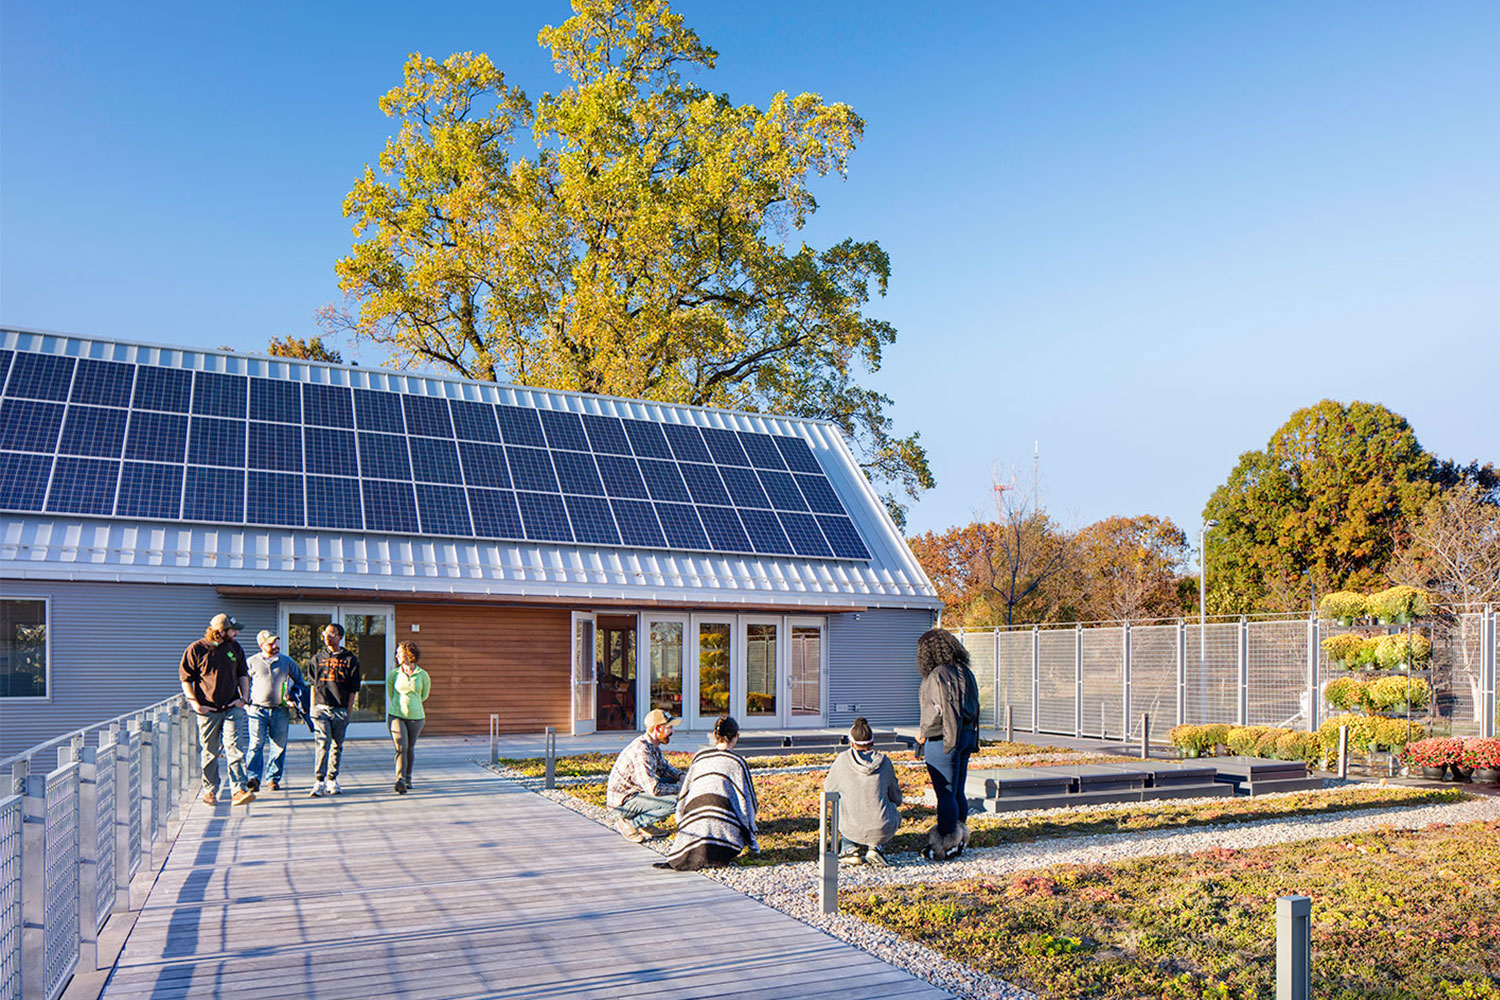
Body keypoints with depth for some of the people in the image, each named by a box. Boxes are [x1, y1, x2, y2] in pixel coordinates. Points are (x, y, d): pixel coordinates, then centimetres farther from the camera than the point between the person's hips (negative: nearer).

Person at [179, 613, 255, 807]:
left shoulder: (235, 648, 10)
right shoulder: (195, 650, -4)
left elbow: (243, 674, 20)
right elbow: (185, 679, 0)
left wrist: (244, 697, 7)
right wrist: (195, 703, -9)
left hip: (232, 709, 2)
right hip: (208, 711, -2)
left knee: (235, 749, -9)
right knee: (209, 753, 7)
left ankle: (239, 790, -13)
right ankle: (210, 791, 21)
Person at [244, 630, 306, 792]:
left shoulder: (288, 662, 9)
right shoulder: (251, 662, 5)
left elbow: (299, 682, 19)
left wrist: (293, 698, 6)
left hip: (280, 711, 2)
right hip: (257, 710, -2)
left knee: (279, 746, 3)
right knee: (256, 744, -12)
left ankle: (273, 779, 11)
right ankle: (253, 778, -14)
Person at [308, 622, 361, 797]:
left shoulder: (350, 659, 5)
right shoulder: (317, 657, 11)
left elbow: (353, 690, 4)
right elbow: (313, 685, 14)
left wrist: (348, 712, -2)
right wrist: (313, 708, 6)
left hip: (340, 710, 0)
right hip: (321, 708, 0)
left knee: (337, 746, 7)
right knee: (322, 743, -13)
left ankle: (332, 780, 19)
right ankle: (319, 781, -14)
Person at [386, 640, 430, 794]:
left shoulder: (422, 675, -2)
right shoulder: (393, 674, 0)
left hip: (415, 717, 1)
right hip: (397, 716, -1)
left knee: (410, 749, 12)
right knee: (401, 747, -17)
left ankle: (407, 778, 31)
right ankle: (400, 780, -25)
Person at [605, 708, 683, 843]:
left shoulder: (653, 746, 6)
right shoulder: (641, 750, -25)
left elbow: (664, 768, 23)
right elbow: (654, 789, -29)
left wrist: (680, 776, 3)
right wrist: (678, 787, -12)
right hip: (623, 802, -10)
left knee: (673, 780, 12)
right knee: (673, 802, -22)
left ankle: (645, 824, 8)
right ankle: (628, 823, -9)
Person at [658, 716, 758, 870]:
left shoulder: (698, 757, 19)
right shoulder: (737, 761, 8)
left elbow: (683, 795, 22)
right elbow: (746, 801, 7)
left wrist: (681, 827, 30)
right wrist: (751, 840, 14)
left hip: (692, 820, 4)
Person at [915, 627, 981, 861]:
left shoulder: (937, 676, -16)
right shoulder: (965, 673, 11)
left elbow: (940, 710, -21)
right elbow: (973, 708, 13)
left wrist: (923, 733, -11)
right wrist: (970, 739, 16)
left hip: (942, 740, -9)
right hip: (965, 736, 9)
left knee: (945, 794, -3)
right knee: (958, 792, 15)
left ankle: (945, 845, 2)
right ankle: (958, 840, 23)